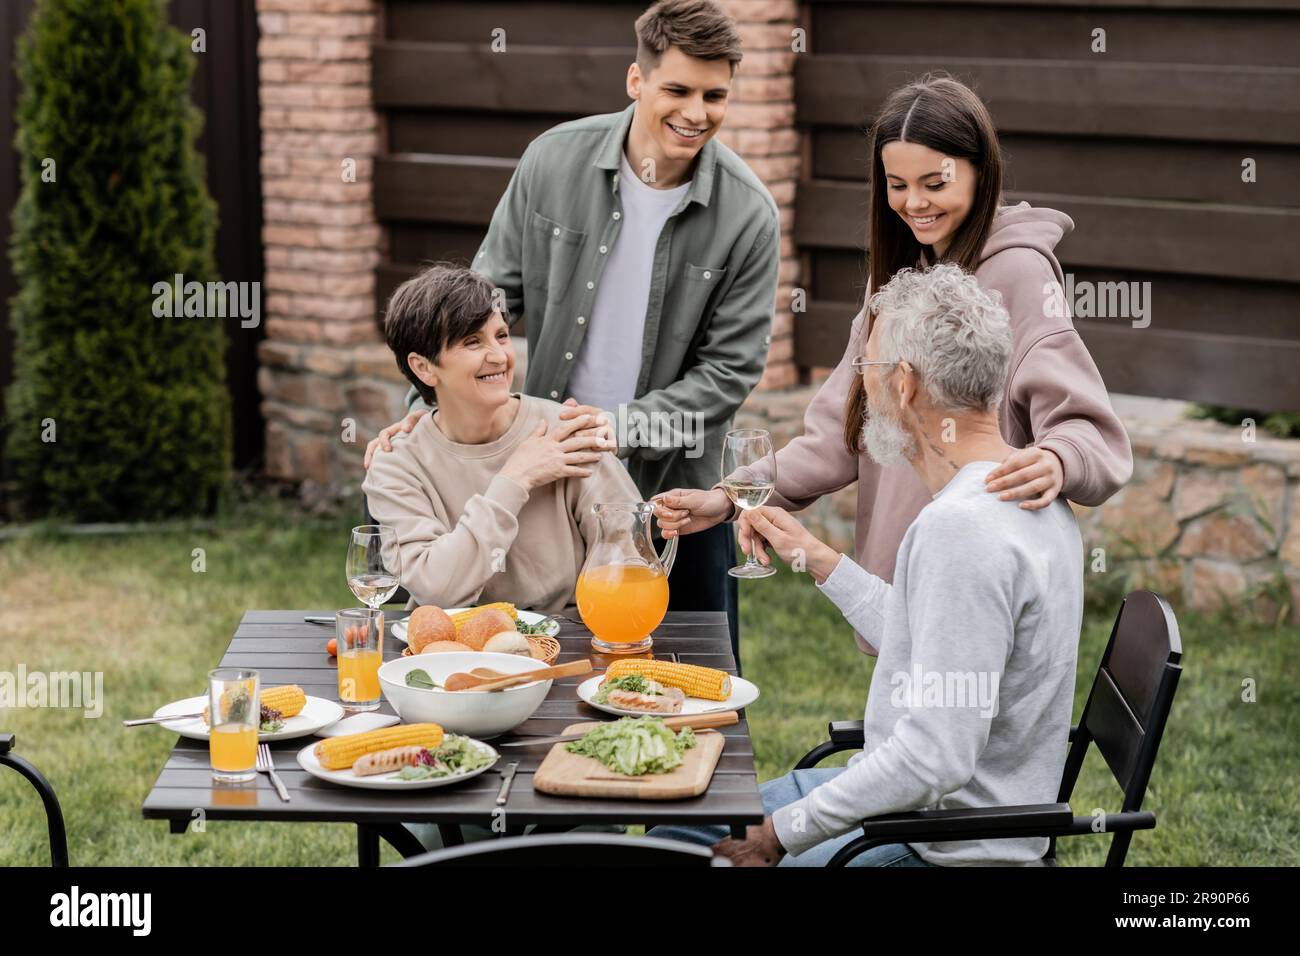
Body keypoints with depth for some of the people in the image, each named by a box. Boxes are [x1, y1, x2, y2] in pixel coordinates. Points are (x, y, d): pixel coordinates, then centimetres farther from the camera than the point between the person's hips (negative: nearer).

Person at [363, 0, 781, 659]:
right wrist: (424, 410, -10)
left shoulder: (748, 215, -12)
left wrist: (622, 426, -20)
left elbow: (730, 369, -9)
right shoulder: (555, 160, -8)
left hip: (673, 487, -1)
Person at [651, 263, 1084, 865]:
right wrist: (818, 558, 22)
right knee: (675, 828, 17)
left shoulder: (959, 528, -27)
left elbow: (935, 757, -30)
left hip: (940, 849, -10)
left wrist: (781, 833, -21)